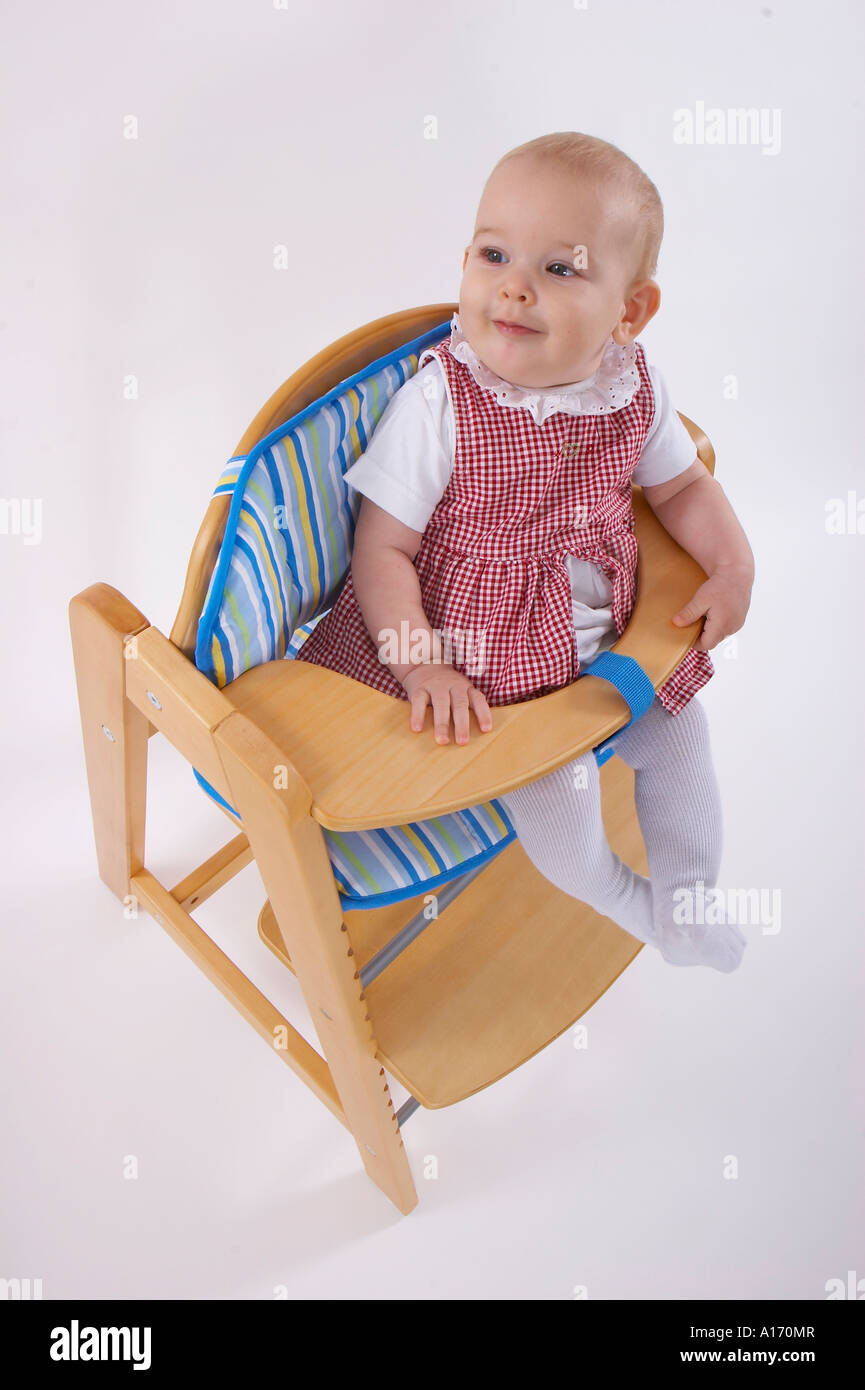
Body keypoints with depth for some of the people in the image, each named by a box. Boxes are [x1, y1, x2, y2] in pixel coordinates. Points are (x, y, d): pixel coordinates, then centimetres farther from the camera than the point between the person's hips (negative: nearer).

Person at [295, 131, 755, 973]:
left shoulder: (636, 390, -7)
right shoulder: (439, 401, -22)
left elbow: (682, 485, 12)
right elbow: (382, 549, -19)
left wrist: (734, 565, -4)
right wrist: (422, 666, -29)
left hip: (605, 623, 6)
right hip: (477, 638, -6)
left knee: (677, 724, 8)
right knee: (548, 771, -19)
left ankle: (687, 899, 30)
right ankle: (619, 899, 15)